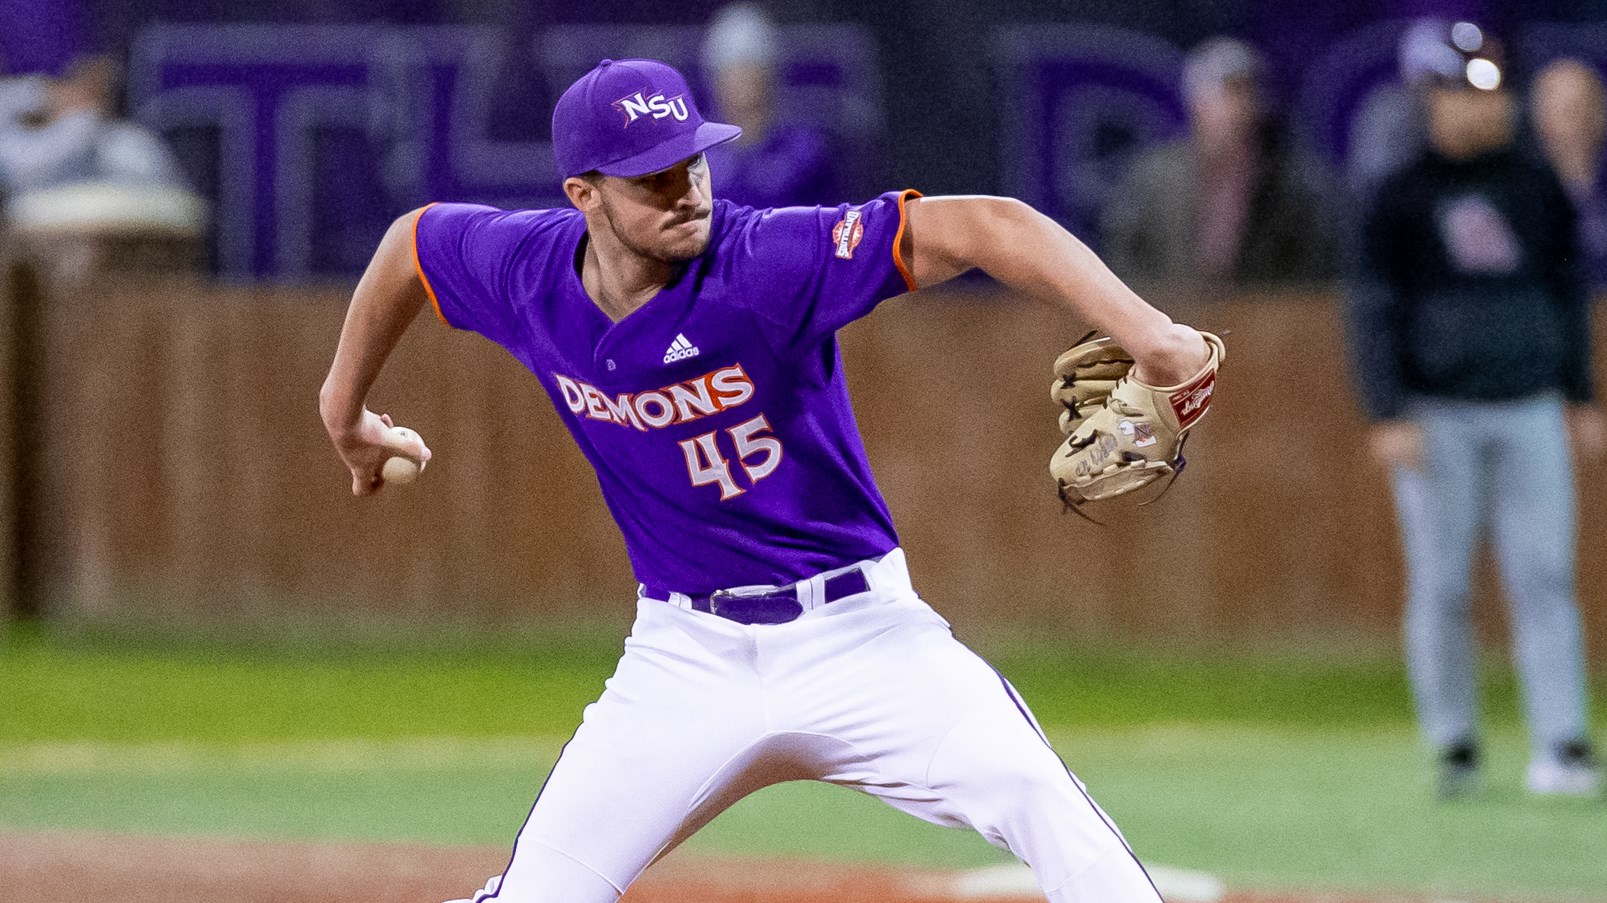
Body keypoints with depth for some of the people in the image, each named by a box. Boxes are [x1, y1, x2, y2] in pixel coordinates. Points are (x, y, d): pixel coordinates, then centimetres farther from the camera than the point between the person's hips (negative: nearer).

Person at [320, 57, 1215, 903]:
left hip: (857, 629, -3)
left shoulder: (767, 263, -23)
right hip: (687, 652, 3)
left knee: (1036, 796, -24)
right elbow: (413, 240, 15)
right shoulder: (527, 273, -8)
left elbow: (982, 225, -32)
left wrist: (1142, 330, -45)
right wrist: (345, 406, 26)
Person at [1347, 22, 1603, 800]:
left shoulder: (1537, 189, 9)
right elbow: (1373, 312, -3)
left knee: (1544, 578, -5)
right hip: (1436, 414, -3)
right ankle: (1453, 746, 8)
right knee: (1441, 586, 0)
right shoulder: (1400, 200, -2)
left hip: (1530, 412, 3)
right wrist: (1388, 416, -11)